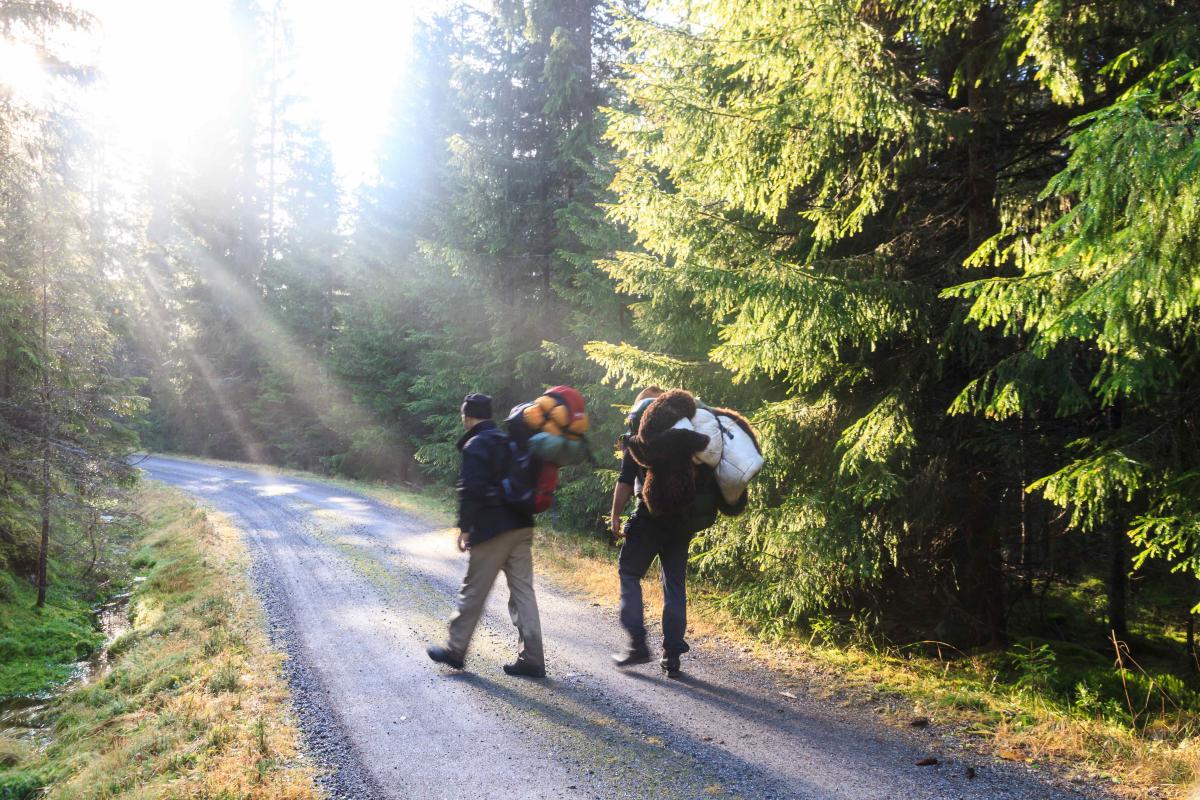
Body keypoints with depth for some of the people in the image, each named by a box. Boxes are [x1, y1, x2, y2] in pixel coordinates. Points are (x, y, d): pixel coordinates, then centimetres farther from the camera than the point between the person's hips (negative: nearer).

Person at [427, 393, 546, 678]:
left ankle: (455, 650, 18)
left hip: (491, 531, -7)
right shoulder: (510, 442, 15)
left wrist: (464, 528, -12)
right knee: (523, 590, 6)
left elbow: (470, 491, -17)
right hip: (522, 526, 7)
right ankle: (531, 658, 4)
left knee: (473, 592, 5)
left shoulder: (475, 446, -9)